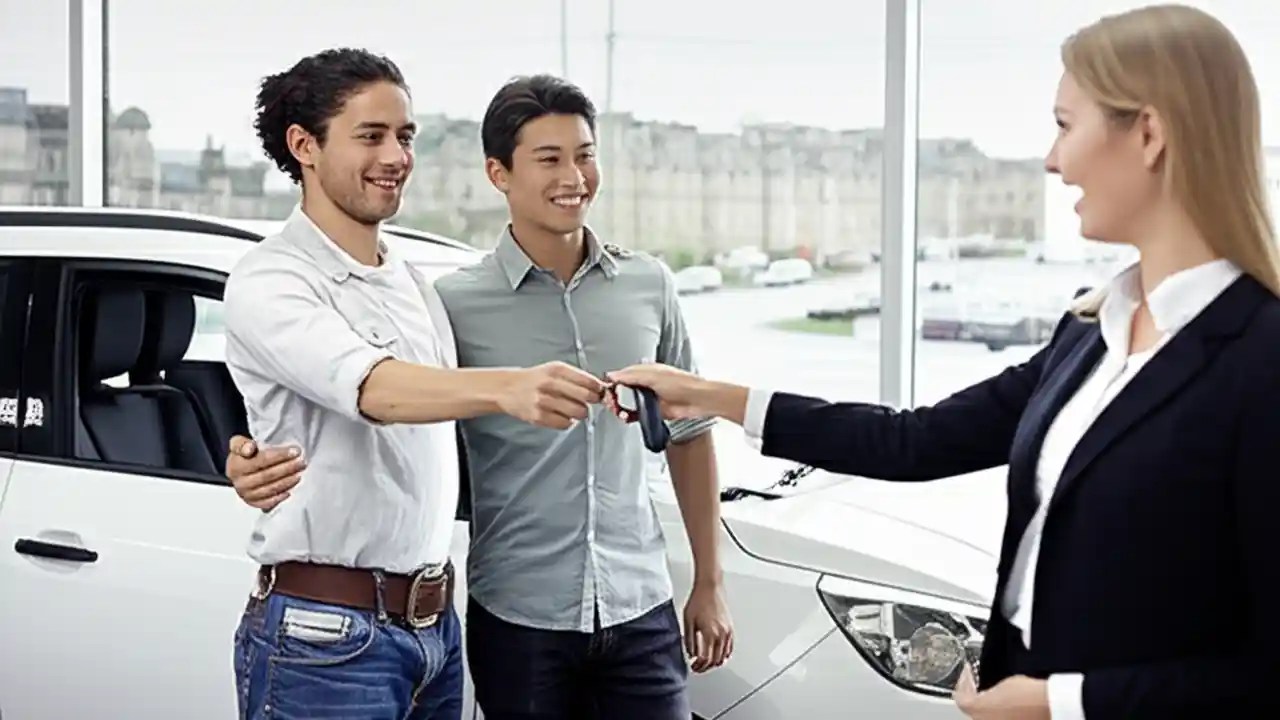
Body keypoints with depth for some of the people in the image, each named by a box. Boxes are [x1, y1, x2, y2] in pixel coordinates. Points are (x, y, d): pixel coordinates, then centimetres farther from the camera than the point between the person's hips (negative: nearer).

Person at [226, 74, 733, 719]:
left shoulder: (648, 286, 4)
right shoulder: (456, 303, -7)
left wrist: (709, 583, 12)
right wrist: (267, 465, -24)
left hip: (640, 613, 3)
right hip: (518, 619, -2)